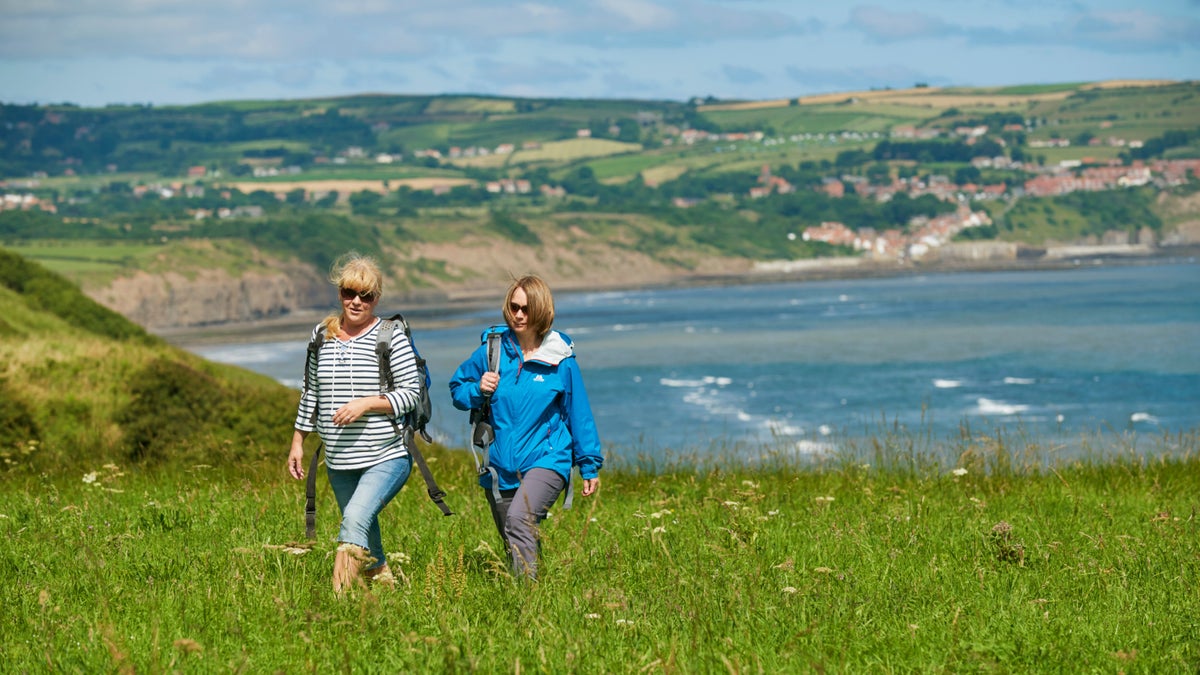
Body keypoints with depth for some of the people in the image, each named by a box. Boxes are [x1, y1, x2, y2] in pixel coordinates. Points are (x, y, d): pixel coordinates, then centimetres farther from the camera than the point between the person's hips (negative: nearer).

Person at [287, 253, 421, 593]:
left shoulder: (391, 337, -7)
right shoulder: (321, 335, 8)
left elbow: (411, 393, -7)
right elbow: (311, 392, 18)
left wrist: (366, 403, -20)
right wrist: (298, 441, 17)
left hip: (387, 457, -6)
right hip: (339, 461, 6)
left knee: (356, 518, -25)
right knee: (364, 537, 14)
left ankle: (340, 595, -28)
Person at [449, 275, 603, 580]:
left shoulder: (561, 360, -3)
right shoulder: (492, 351, 2)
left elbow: (579, 414, 4)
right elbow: (457, 388, 14)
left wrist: (589, 466, 7)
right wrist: (479, 390, -8)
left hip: (547, 460, -4)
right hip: (501, 466, 4)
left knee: (519, 519, -30)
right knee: (515, 546, 11)